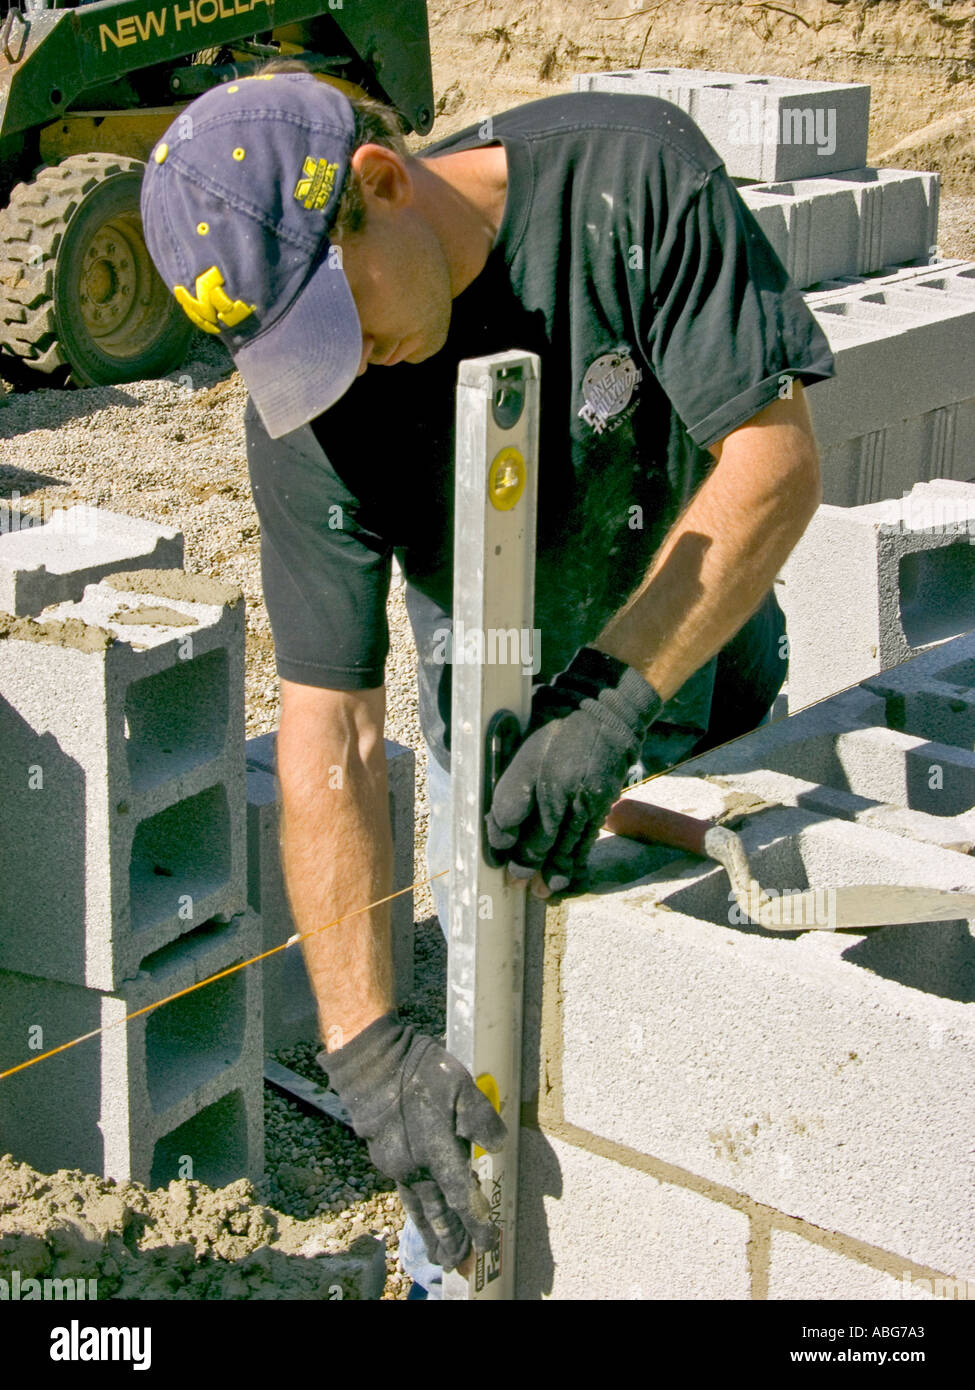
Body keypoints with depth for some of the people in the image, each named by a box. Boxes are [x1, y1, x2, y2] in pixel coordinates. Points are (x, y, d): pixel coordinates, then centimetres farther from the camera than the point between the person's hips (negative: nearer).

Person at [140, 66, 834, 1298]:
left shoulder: (631, 174, -31)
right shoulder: (309, 406, -26)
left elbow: (776, 461, -31)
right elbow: (329, 727, -28)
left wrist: (615, 695, -41)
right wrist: (362, 1043, -33)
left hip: (702, 641, 0)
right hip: (496, 688, 0)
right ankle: (457, 1276, 21)